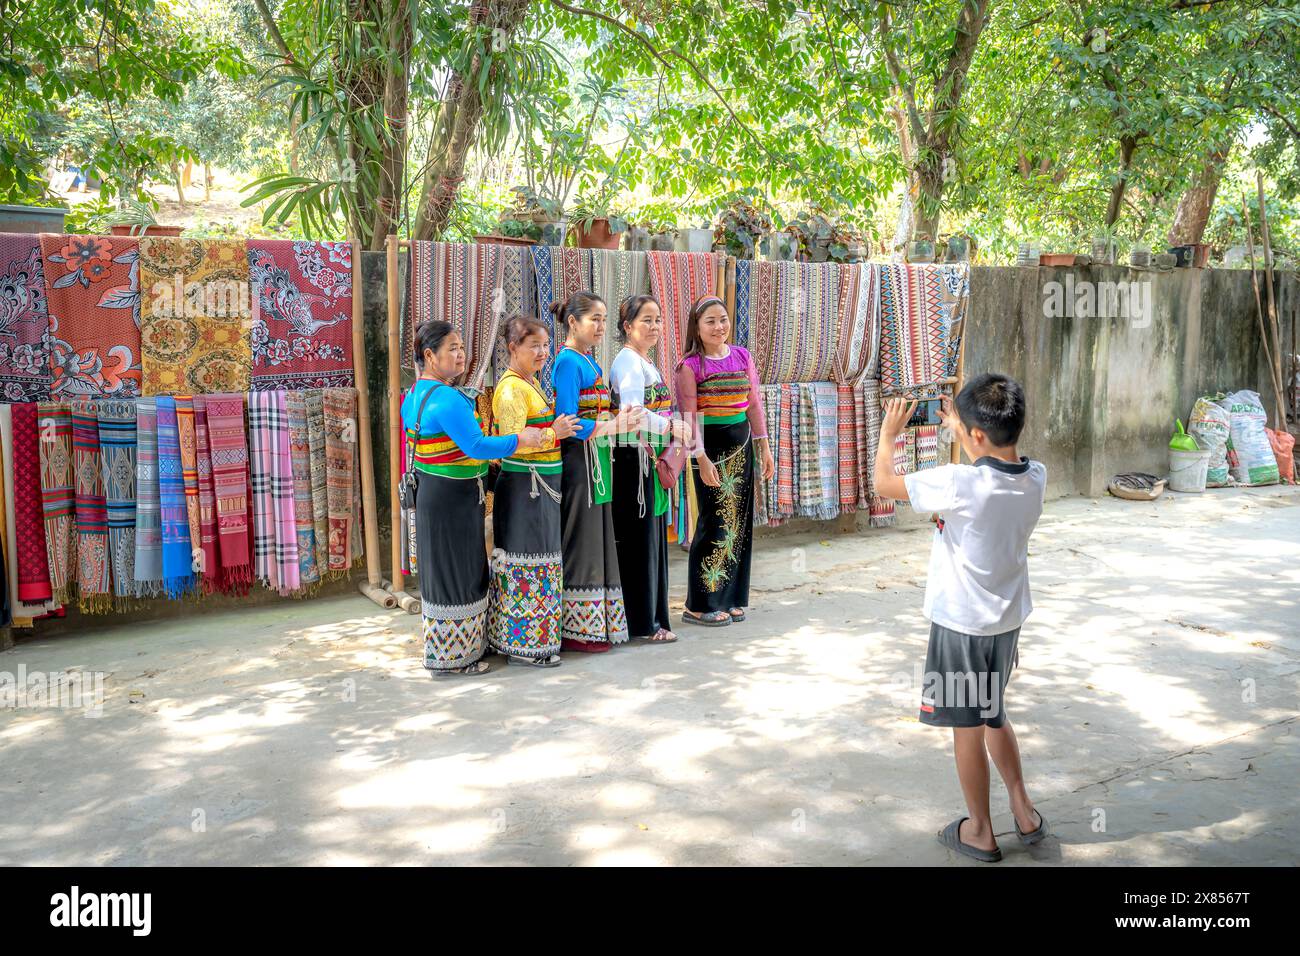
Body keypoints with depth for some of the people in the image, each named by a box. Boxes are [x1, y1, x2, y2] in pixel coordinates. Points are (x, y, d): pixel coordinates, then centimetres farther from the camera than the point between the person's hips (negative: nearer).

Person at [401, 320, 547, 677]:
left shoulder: (414, 394, 9)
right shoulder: (448, 399, -23)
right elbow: (477, 446, -26)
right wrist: (520, 439, -17)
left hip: (428, 491, 10)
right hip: (453, 497, -10)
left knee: (440, 569, 18)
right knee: (456, 574, 1)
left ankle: (443, 646, 30)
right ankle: (453, 658, 12)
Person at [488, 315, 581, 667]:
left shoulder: (530, 383, 15)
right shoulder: (512, 388, -16)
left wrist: (557, 424, 13)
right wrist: (554, 433, -17)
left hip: (540, 486, 10)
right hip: (524, 485, -10)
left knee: (536, 560, 14)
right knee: (527, 562, -3)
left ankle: (516, 636, 24)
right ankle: (524, 643, 6)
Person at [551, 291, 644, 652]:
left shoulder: (589, 360, 14)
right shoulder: (568, 362, -13)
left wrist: (619, 419, -1)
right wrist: (614, 426, -23)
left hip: (595, 461, 9)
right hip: (577, 462, -9)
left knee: (597, 539, 13)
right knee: (579, 544, -2)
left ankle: (594, 625, 22)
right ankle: (575, 630, 7)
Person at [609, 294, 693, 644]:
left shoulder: (646, 362, 17)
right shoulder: (628, 360, -13)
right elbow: (631, 412, -27)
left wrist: (676, 426, 8)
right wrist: (671, 426, -25)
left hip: (651, 461, 10)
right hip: (634, 460, -10)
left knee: (653, 537, 13)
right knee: (639, 539, -2)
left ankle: (651, 614, 22)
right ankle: (642, 623, 6)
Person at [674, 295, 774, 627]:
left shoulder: (742, 356, 7)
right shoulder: (690, 365, -8)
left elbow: (754, 403, 11)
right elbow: (689, 416, -12)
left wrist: (764, 447, 10)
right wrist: (701, 459, -18)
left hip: (741, 447, 6)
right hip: (711, 447, -5)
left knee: (739, 521, 8)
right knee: (715, 522, -3)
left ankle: (729, 598, 19)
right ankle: (699, 605, 7)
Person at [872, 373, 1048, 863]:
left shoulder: (957, 484, -27)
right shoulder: (1036, 477, -8)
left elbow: (884, 483, -13)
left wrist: (889, 431, 2)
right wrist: (959, 426, 14)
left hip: (961, 624, -6)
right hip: (1008, 620, 6)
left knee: (968, 727, 10)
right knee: (993, 715, 26)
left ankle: (980, 833, 24)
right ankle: (1024, 813, 32)